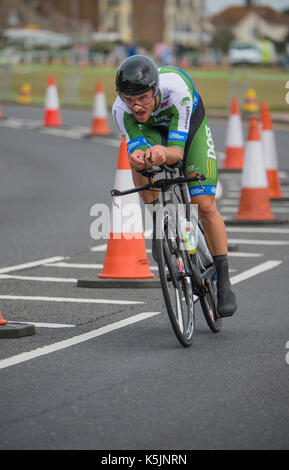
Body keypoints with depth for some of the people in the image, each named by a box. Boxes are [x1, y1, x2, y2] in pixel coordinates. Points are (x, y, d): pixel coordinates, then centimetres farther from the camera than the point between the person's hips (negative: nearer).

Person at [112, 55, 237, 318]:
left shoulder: (177, 90, -41)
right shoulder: (121, 109, -33)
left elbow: (177, 150, -41)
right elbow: (135, 148, -36)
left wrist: (163, 154, -64)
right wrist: (138, 158, -61)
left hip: (190, 127, -2)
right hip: (152, 129, 2)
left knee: (205, 205, -14)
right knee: (138, 155, -34)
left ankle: (223, 280, 1)